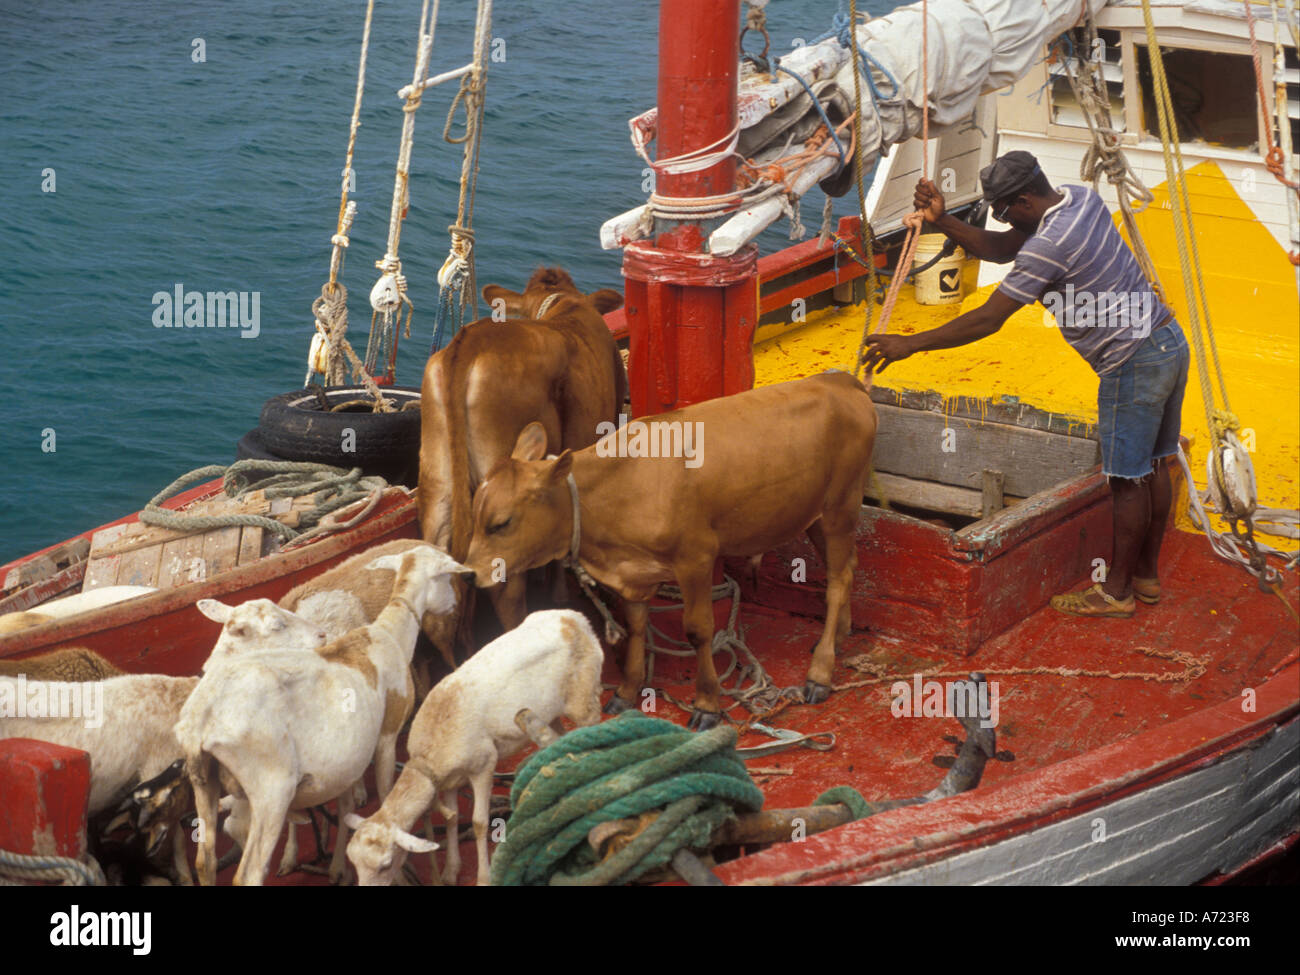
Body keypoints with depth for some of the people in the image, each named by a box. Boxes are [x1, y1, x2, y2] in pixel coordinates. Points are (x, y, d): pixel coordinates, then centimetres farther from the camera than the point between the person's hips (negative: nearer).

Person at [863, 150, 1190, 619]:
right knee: (1152, 466, 18)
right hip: (1169, 339, 10)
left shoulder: (1050, 245, -23)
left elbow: (986, 320, -20)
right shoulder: (1079, 198, 5)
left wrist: (909, 345, -13)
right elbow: (999, 248, 13)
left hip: (1134, 364, -10)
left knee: (1128, 478, 2)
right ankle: (1147, 574, 30)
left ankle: (1117, 590, 14)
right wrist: (942, 221, 0)